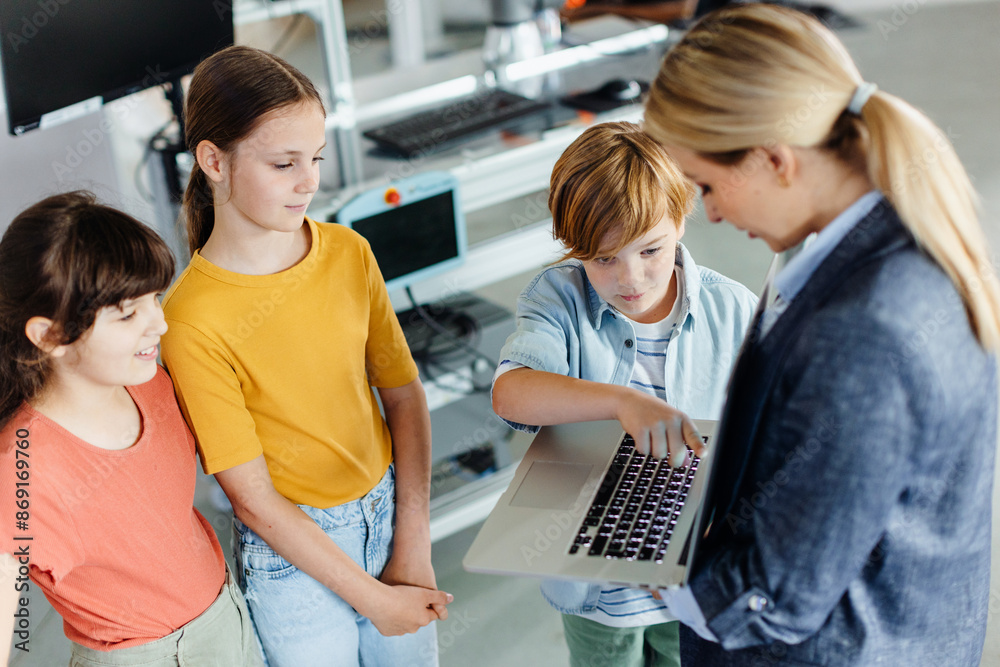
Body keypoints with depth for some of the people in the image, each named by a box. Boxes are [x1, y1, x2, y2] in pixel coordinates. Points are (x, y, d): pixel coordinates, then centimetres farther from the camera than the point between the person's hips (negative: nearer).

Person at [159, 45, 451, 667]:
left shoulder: (348, 252, -6)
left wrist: (414, 547, -7)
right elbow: (254, 500, -18)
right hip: (294, 553, -4)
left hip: (391, 512, 4)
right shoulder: (194, 322, -22)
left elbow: (404, 397, -1)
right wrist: (371, 597, -13)